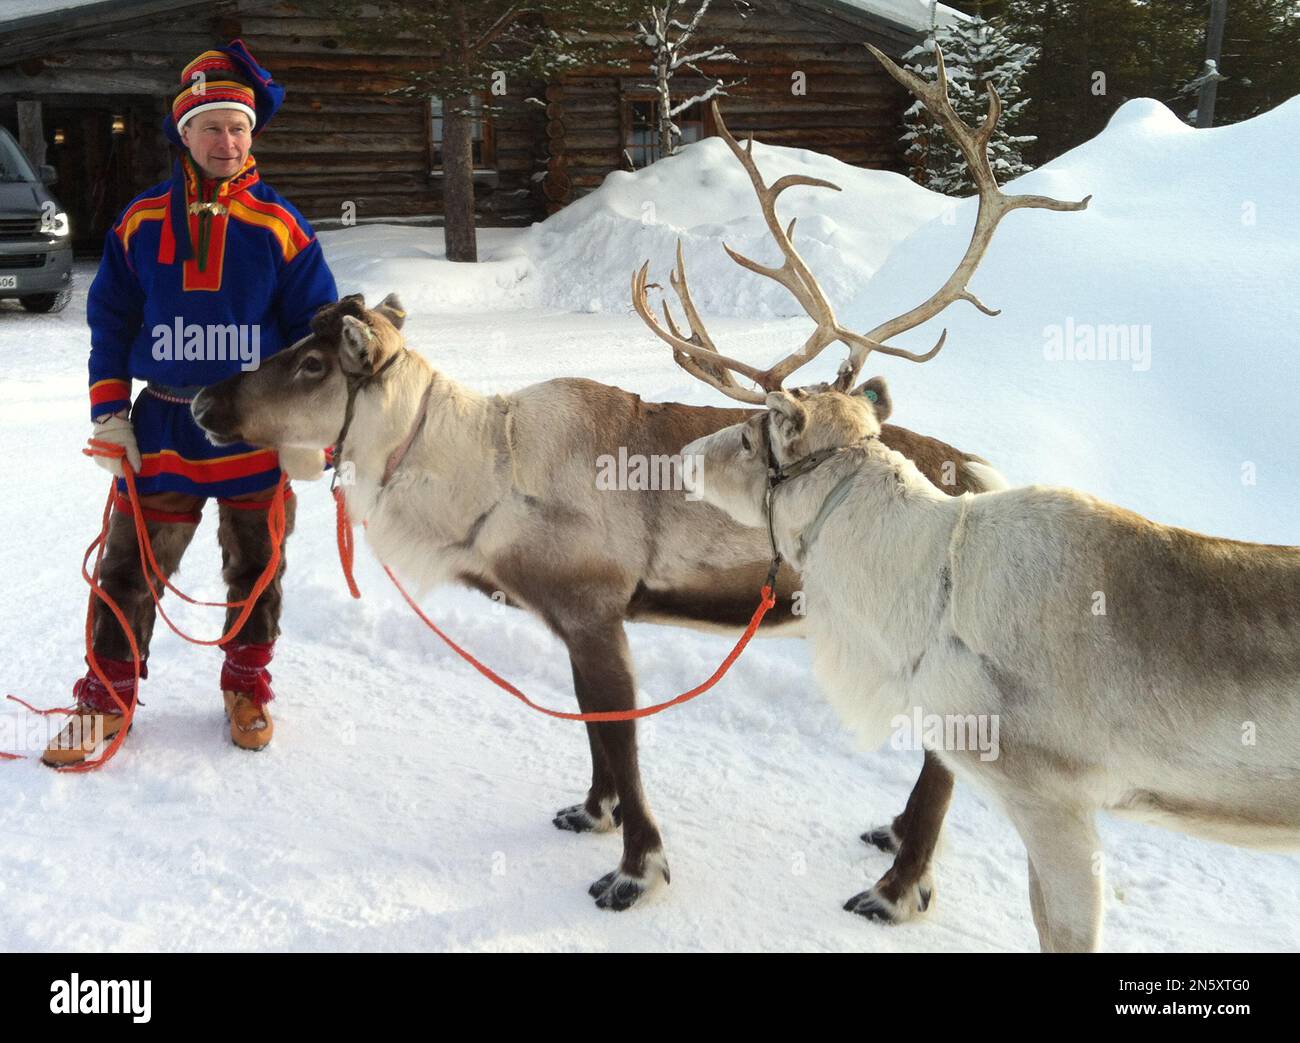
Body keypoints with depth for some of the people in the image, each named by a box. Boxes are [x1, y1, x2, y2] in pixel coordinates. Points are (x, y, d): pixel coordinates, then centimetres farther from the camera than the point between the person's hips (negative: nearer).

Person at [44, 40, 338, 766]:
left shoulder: (280, 227, -4)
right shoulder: (141, 223, 1)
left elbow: (317, 332, -3)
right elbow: (110, 322, 7)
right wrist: (109, 414, 1)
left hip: (257, 432, -1)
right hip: (162, 431, 1)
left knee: (255, 570, 12)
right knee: (129, 570, 7)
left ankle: (248, 685, 32)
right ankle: (107, 695, 23)